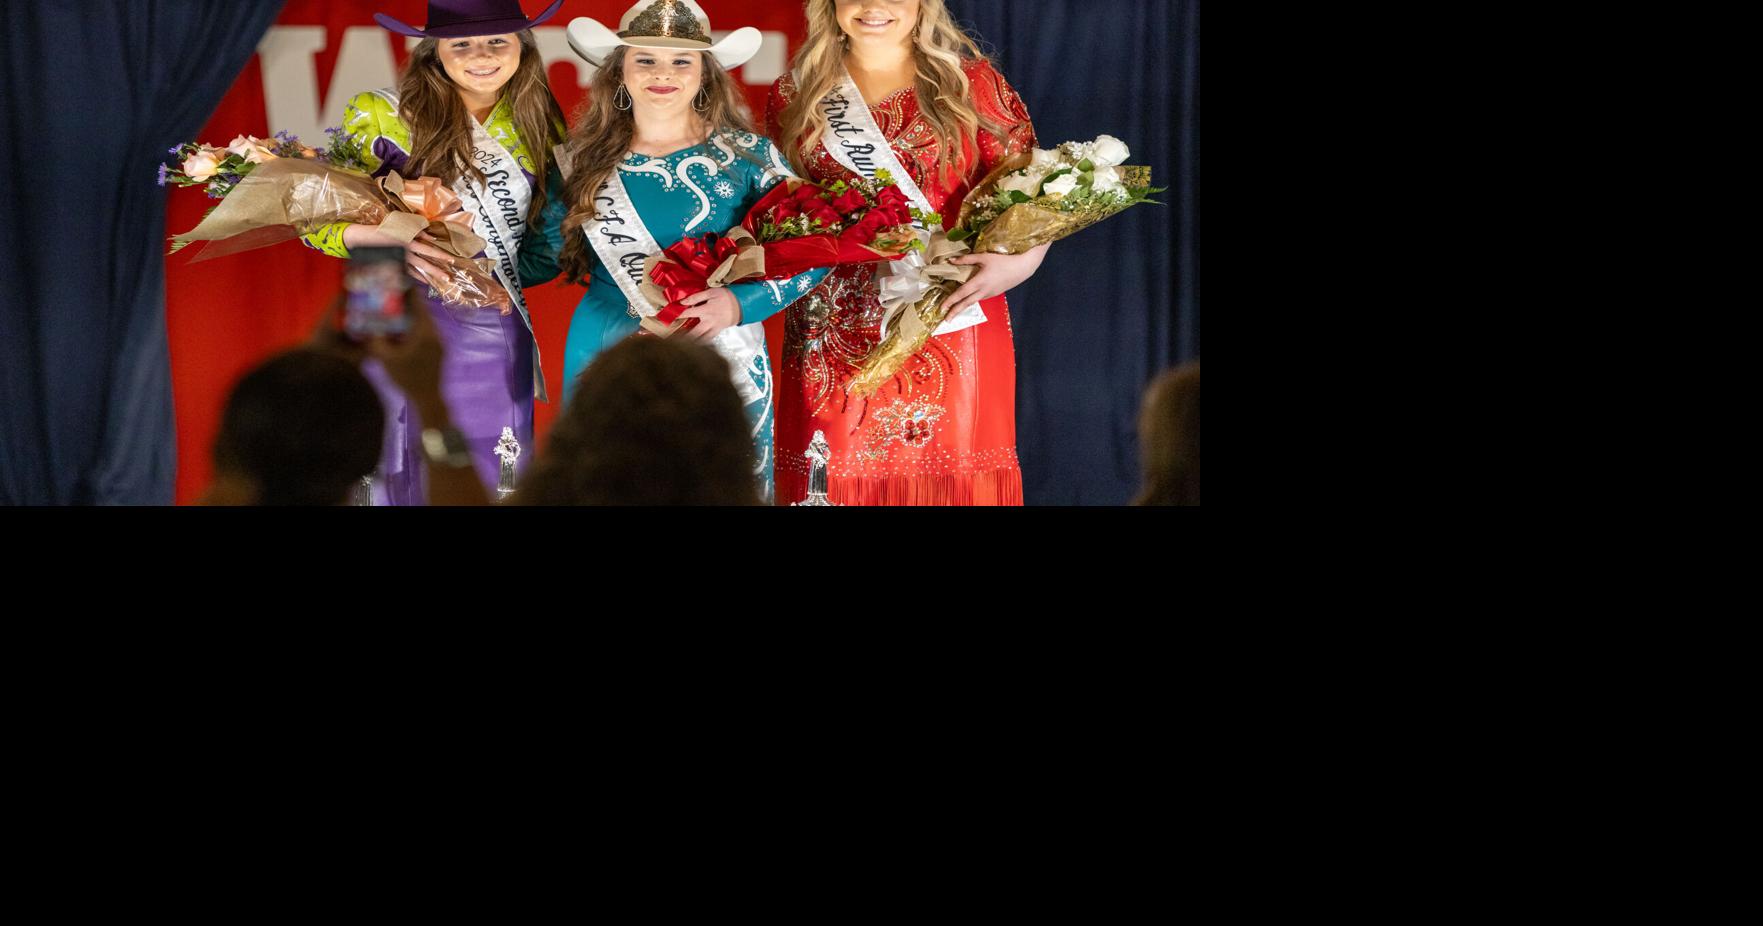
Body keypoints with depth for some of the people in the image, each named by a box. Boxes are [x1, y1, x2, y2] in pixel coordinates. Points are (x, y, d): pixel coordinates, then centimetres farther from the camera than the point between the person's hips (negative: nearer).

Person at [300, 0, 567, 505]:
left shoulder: (538, 123, 6)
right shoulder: (380, 116, -5)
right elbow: (319, 220, -5)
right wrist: (388, 238, -23)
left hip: (499, 341, 3)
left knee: (493, 484, 5)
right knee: (409, 484, 0)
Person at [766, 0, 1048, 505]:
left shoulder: (972, 83, 5)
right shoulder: (795, 96, 12)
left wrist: (1018, 260, -19)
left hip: (949, 331, -2)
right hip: (836, 337, 2)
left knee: (948, 481, -4)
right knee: (842, 482, -1)